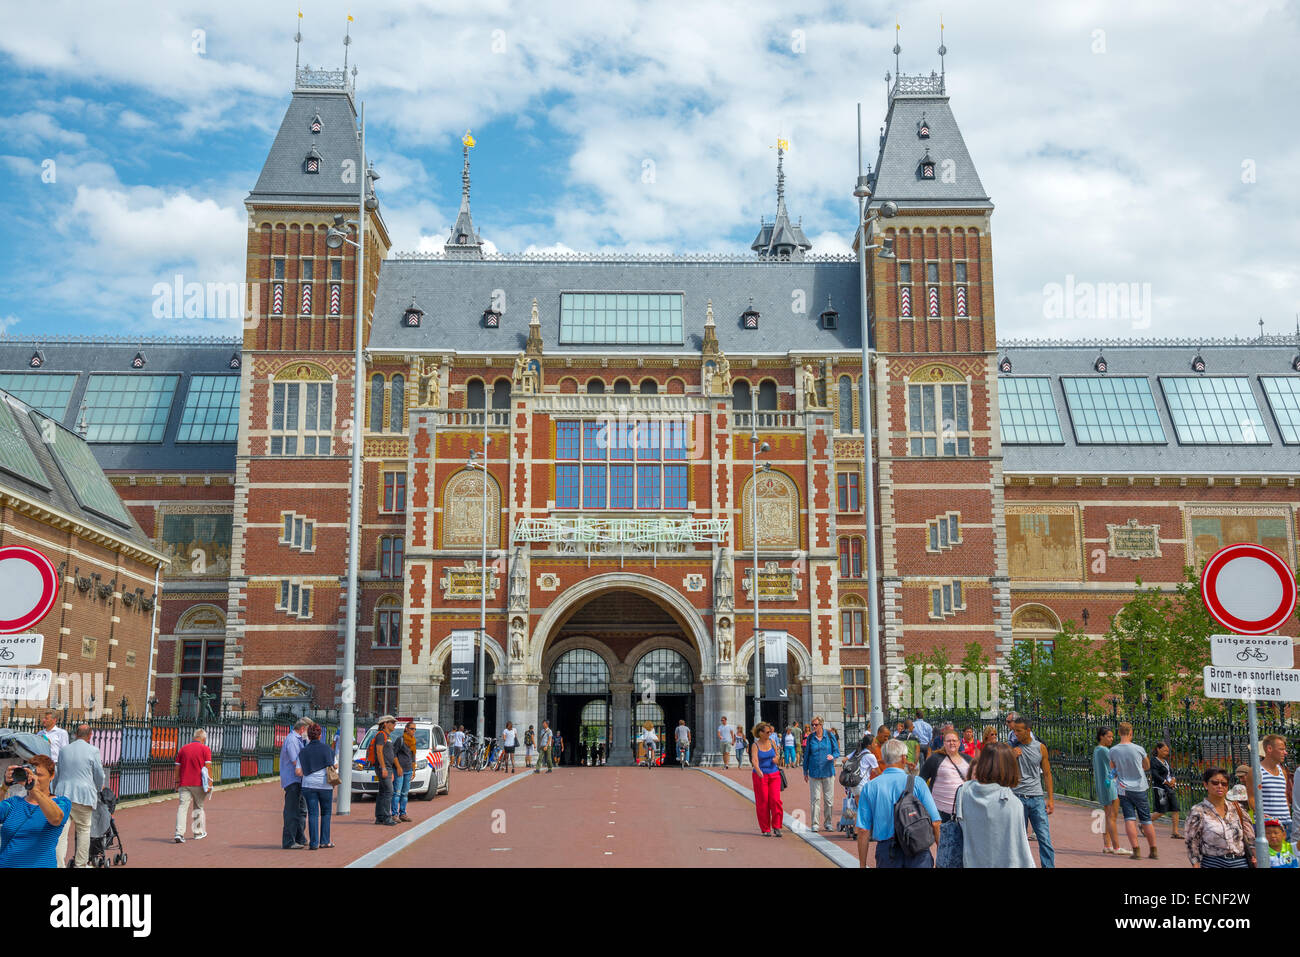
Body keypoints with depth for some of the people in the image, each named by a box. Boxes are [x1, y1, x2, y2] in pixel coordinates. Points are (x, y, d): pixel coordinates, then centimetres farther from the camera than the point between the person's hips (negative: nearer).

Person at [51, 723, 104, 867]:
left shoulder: (63, 750, 10)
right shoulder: (93, 751, -3)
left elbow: (57, 774, 20)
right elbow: (99, 774, 3)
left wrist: (54, 791, 34)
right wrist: (98, 788, 24)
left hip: (62, 793, 3)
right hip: (84, 794, -3)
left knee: (61, 831, -1)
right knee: (83, 829, 9)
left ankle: (59, 864, -10)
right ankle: (81, 864, 14)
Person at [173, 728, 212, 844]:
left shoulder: (183, 749, 9)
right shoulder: (205, 749, -1)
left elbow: (177, 768, 9)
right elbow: (208, 767, -7)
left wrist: (177, 783, 16)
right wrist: (210, 783, -3)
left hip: (184, 784, 2)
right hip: (198, 784, -2)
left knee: (182, 808, -3)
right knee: (198, 807, 14)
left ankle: (179, 834, -16)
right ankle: (198, 832, 22)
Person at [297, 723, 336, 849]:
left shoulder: (303, 752, 1)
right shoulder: (327, 748, 0)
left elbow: (298, 772, -4)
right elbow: (334, 766, 4)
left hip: (308, 784, 1)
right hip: (325, 784, -1)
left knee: (313, 814, 3)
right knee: (326, 813, 13)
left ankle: (314, 843, -1)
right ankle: (324, 841, 13)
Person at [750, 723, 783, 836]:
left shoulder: (772, 742, 6)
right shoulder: (755, 745, -7)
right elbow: (754, 760, -21)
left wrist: (776, 759, -3)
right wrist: (759, 771, -39)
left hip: (774, 775, 3)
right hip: (760, 776, -3)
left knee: (775, 800, -10)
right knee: (763, 802, -1)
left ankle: (776, 827, 0)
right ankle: (765, 829, 9)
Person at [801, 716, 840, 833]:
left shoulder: (829, 737, 3)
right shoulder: (810, 738, 5)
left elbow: (837, 751, 6)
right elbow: (806, 754, 11)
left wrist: (832, 756, -17)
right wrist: (805, 771, 11)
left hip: (828, 772, 0)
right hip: (814, 772, 0)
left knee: (828, 799, 5)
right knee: (815, 799, -4)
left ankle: (828, 823, 17)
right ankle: (815, 824, -2)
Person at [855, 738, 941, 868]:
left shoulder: (869, 787, 2)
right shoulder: (917, 782, -2)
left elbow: (863, 830, 0)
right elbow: (934, 822, -5)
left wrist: (862, 865, 6)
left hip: (886, 851, 2)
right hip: (917, 853, -2)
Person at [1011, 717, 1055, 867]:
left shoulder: (1040, 748, 4)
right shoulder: (1011, 747, 1)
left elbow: (1047, 774, 10)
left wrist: (1050, 798, 6)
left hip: (1037, 798, 1)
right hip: (1017, 797, -1)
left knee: (1045, 838, -3)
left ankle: (1049, 866, 3)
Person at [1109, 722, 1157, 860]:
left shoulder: (1113, 751, -6)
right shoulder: (1139, 749, -10)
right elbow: (1147, 766, 7)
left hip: (1124, 789, 0)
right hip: (1139, 787, 0)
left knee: (1130, 819, -2)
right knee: (1146, 820, 10)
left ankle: (1136, 849, -11)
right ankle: (1153, 850, 17)